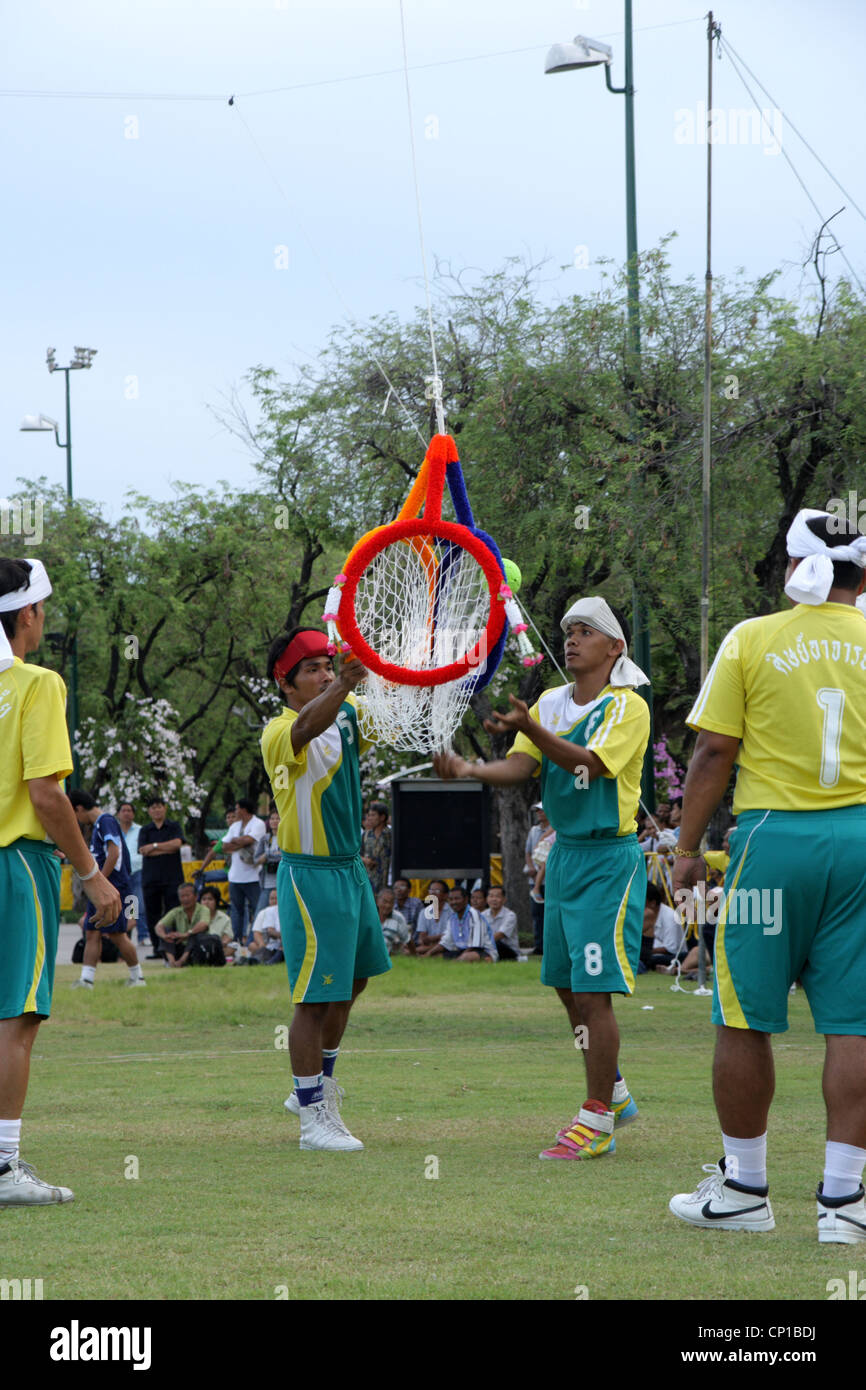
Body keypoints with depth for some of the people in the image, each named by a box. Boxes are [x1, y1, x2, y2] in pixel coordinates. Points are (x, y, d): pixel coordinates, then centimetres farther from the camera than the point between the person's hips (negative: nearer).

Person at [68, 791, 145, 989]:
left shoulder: (106, 821, -12)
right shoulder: (96, 825, 19)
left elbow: (114, 853, -21)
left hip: (114, 887, -10)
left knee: (117, 934, -5)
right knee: (92, 933, 2)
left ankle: (137, 976, 7)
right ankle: (87, 978, -2)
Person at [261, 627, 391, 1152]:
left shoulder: (348, 714, 6)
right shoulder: (279, 733, -18)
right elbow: (307, 726, -40)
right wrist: (344, 685, -59)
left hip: (352, 868, 8)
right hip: (311, 873, -8)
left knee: (352, 981, 20)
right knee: (318, 997, -6)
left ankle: (319, 1087, 36)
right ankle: (314, 1117, 1)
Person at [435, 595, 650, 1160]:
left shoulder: (627, 706, -11)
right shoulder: (550, 703, 11)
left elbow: (588, 763, -26)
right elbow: (520, 766, 0)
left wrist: (530, 729, -39)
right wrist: (471, 768, -20)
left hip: (609, 859, -8)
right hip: (564, 854, 8)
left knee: (594, 991, -11)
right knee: (567, 986, 13)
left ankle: (597, 1123, -6)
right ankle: (614, 1095, 31)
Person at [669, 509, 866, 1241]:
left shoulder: (751, 640, 0)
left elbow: (714, 753, -2)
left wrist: (688, 847, 4)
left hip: (774, 832, -2)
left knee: (744, 1020, 8)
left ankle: (744, 1188, 14)